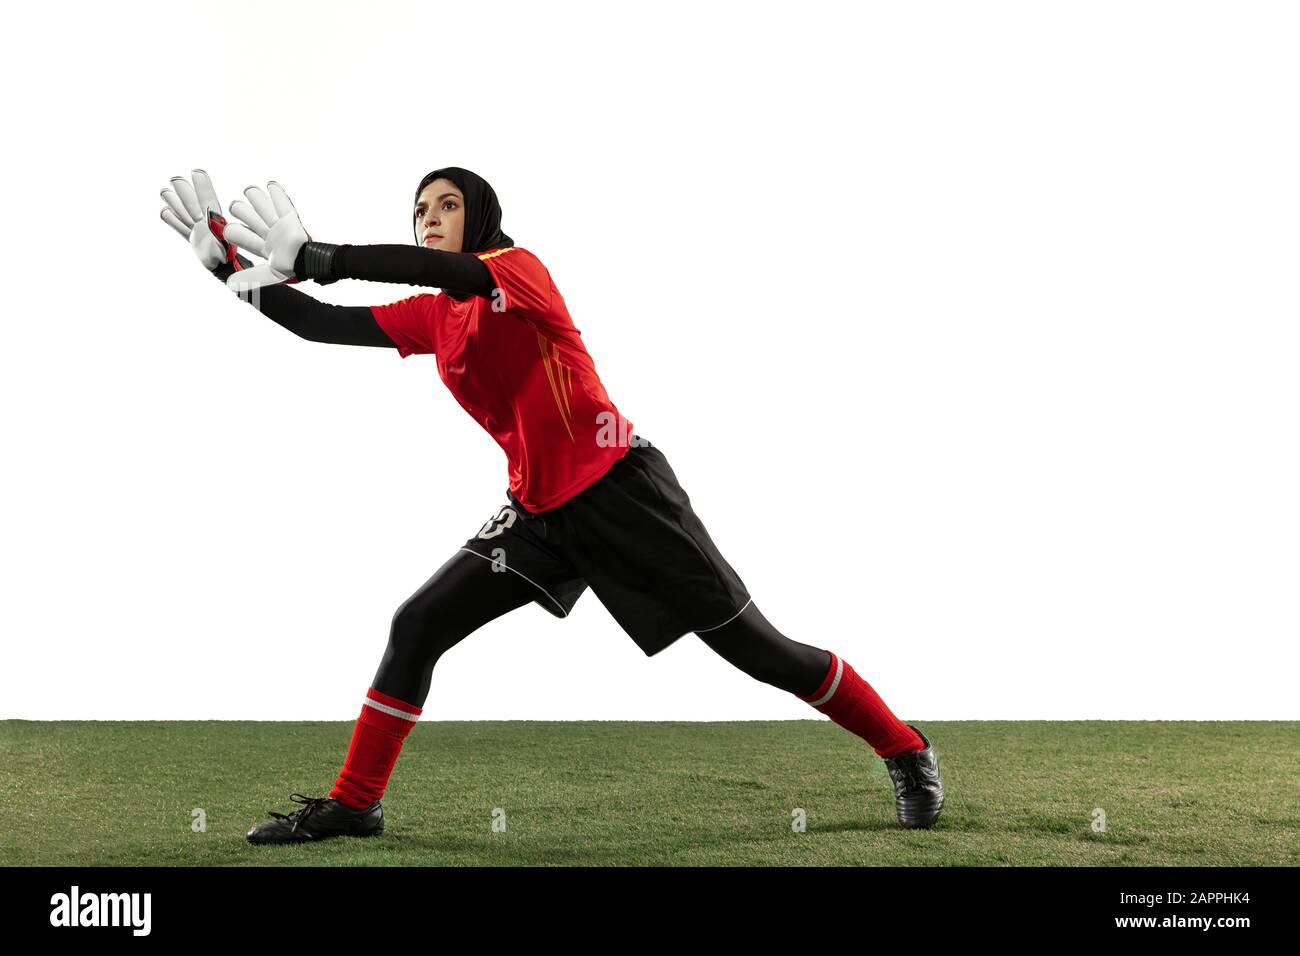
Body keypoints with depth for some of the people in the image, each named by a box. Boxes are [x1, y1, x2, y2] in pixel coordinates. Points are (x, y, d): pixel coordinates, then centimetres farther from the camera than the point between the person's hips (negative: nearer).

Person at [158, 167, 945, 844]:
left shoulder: (519, 267, -12)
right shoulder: (431, 316, 9)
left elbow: (459, 272, -33)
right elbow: (324, 325, 7)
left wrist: (317, 258, -38)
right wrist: (234, 267, -5)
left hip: (621, 492, -7)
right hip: (539, 511, 7)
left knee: (755, 647, -3)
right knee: (416, 628, -1)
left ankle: (907, 751, 13)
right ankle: (353, 804, 8)